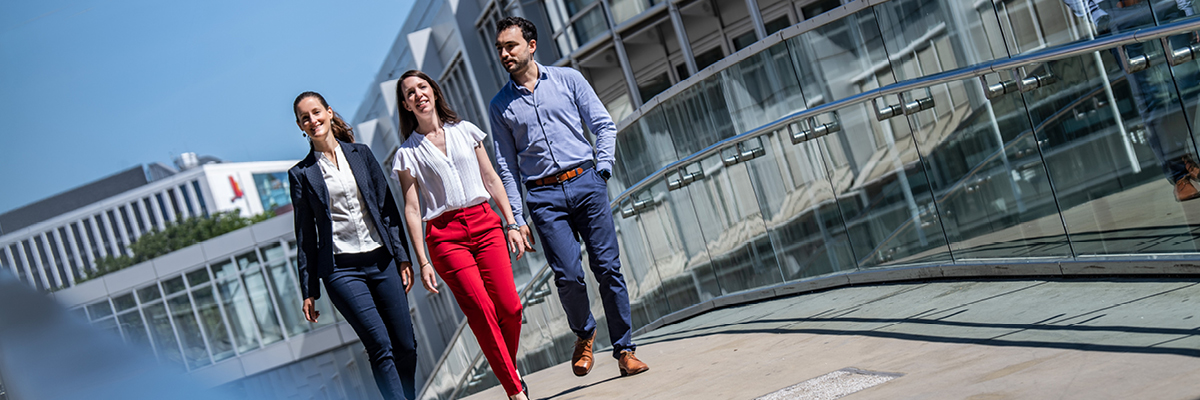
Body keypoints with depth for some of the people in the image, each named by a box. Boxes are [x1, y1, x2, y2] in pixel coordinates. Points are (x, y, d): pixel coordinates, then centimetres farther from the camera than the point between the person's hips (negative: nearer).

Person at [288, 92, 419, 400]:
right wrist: (308, 291, 4)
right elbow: (305, 234, 6)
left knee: (406, 346, 2)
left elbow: (388, 206, 10)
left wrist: (402, 256, 3)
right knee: (381, 347, -13)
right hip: (342, 269, -3)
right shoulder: (301, 174, 5)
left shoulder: (361, 154, 11)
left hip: (382, 259, 3)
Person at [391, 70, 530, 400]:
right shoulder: (407, 153, 5)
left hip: (485, 223, 2)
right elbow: (412, 210, 2)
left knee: (509, 308, -10)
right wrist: (422, 262, -5)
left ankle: (510, 371, 15)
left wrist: (511, 224, 7)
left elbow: (491, 179, 14)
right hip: (445, 235, -2)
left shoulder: (465, 131, 13)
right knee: (482, 309, -15)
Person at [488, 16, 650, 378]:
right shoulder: (500, 106, 11)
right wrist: (516, 218, 4)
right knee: (568, 275, -12)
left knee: (607, 267, -4)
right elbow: (506, 165, 10)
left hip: (584, 182, 0)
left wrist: (602, 172, -3)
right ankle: (584, 335, 16)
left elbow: (604, 125, 9)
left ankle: (624, 350, 7)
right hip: (544, 196, 0)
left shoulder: (567, 79, 8)